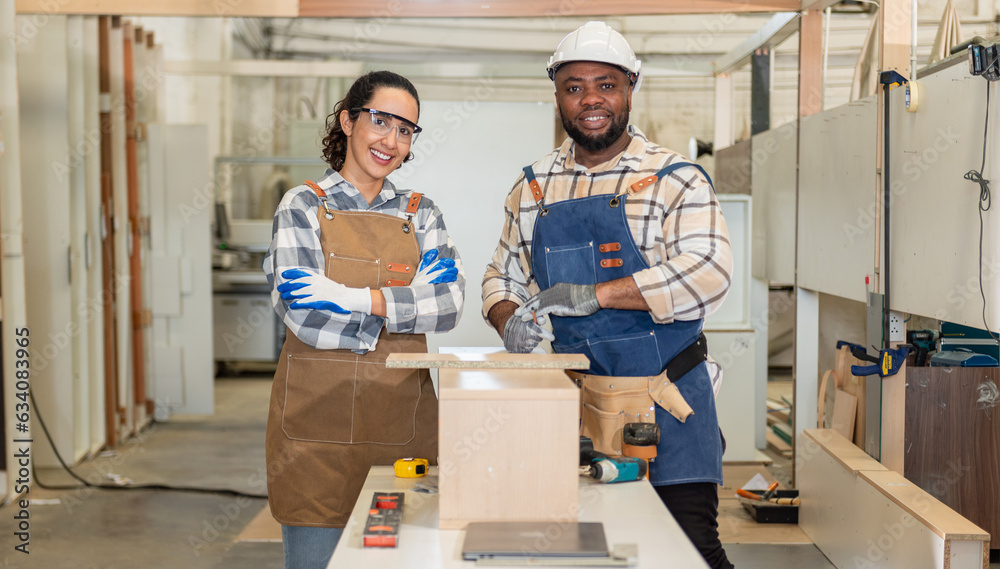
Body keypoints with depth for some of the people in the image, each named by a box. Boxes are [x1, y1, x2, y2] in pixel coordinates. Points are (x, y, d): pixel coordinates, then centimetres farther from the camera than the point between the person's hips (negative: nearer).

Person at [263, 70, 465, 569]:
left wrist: (360, 298, -15)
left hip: (401, 414, 3)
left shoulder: (420, 215, 13)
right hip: (319, 416, -3)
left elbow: (449, 301, -3)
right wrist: (403, 310, -5)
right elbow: (302, 313, -11)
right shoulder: (304, 206, 3)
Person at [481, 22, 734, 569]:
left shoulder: (675, 179, -3)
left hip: (665, 400, -3)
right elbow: (503, 276, 19)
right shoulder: (533, 187, 11)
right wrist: (508, 317, -5)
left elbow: (708, 271, -17)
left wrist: (595, 294, -25)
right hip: (574, 396, 4)